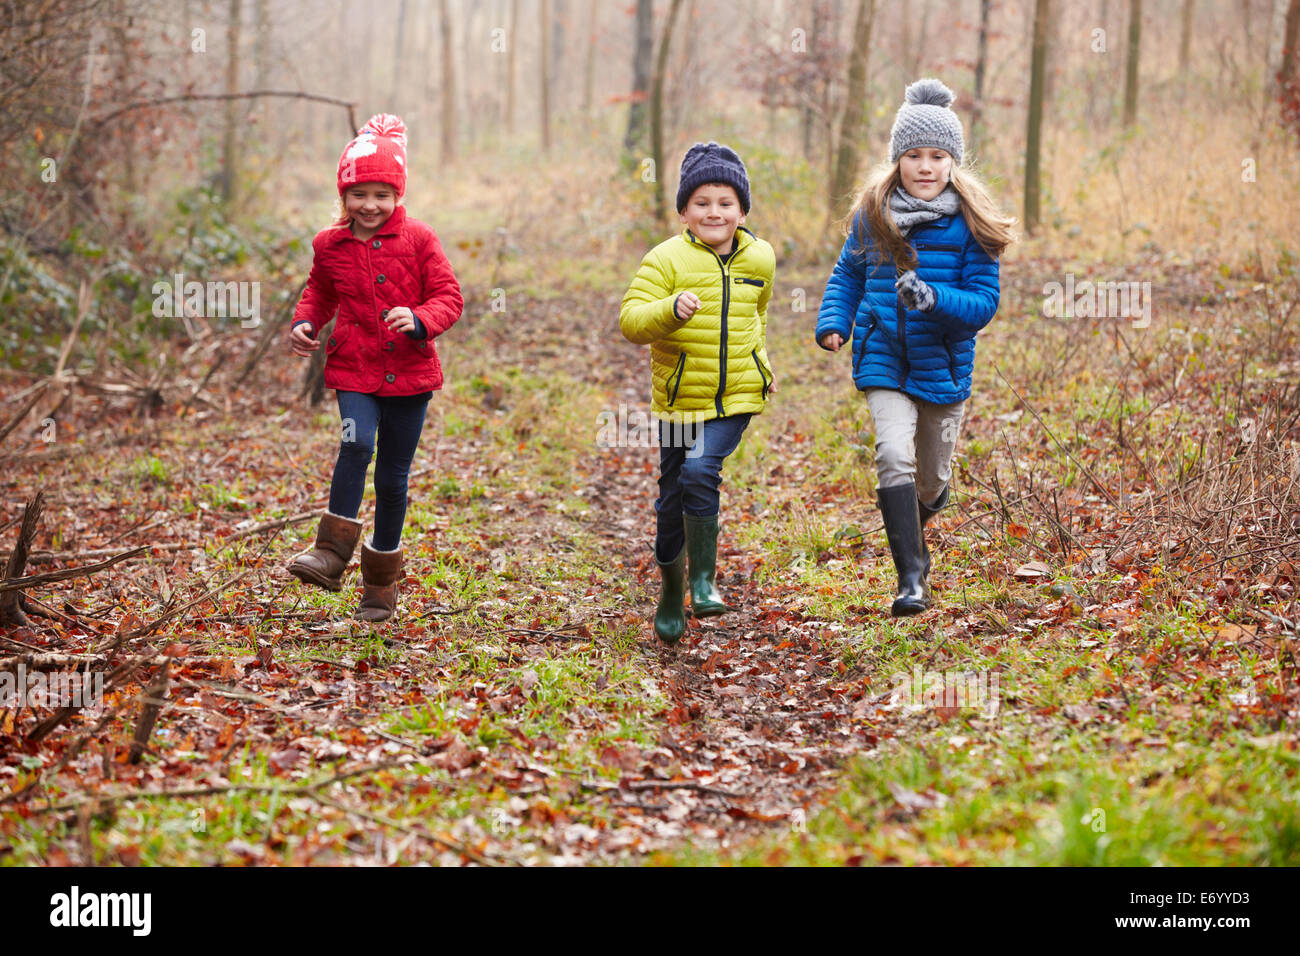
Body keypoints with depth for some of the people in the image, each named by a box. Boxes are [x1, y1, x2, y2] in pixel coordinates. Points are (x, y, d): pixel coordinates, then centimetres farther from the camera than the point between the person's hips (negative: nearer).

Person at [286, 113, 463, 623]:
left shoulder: (417, 239, -3)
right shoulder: (330, 246, 4)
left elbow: (449, 297, -2)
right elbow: (320, 293, 22)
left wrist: (419, 320, -23)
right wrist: (304, 322, 1)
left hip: (409, 372, 0)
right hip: (355, 370, 0)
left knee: (393, 477, 7)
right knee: (356, 443, -29)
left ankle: (381, 584, 21)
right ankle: (333, 550, -22)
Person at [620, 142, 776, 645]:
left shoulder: (760, 259, 6)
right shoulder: (667, 258, -9)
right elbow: (631, 320, -18)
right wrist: (672, 310, -34)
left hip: (737, 395, 1)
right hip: (680, 396, -1)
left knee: (701, 472, -23)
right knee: (673, 500, 7)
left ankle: (703, 580, -12)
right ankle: (671, 593, 28)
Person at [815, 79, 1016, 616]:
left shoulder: (968, 223, -7)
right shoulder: (873, 215, -1)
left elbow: (984, 301, -10)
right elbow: (847, 275, 12)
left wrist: (933, 298, -28)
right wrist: (833, 323, -5)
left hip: (943, 366, 0)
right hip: (883, 359, 0)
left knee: (933, 479, 15)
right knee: (893, 455, -22)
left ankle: (911, 529, 52)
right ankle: (912, 577, -16)